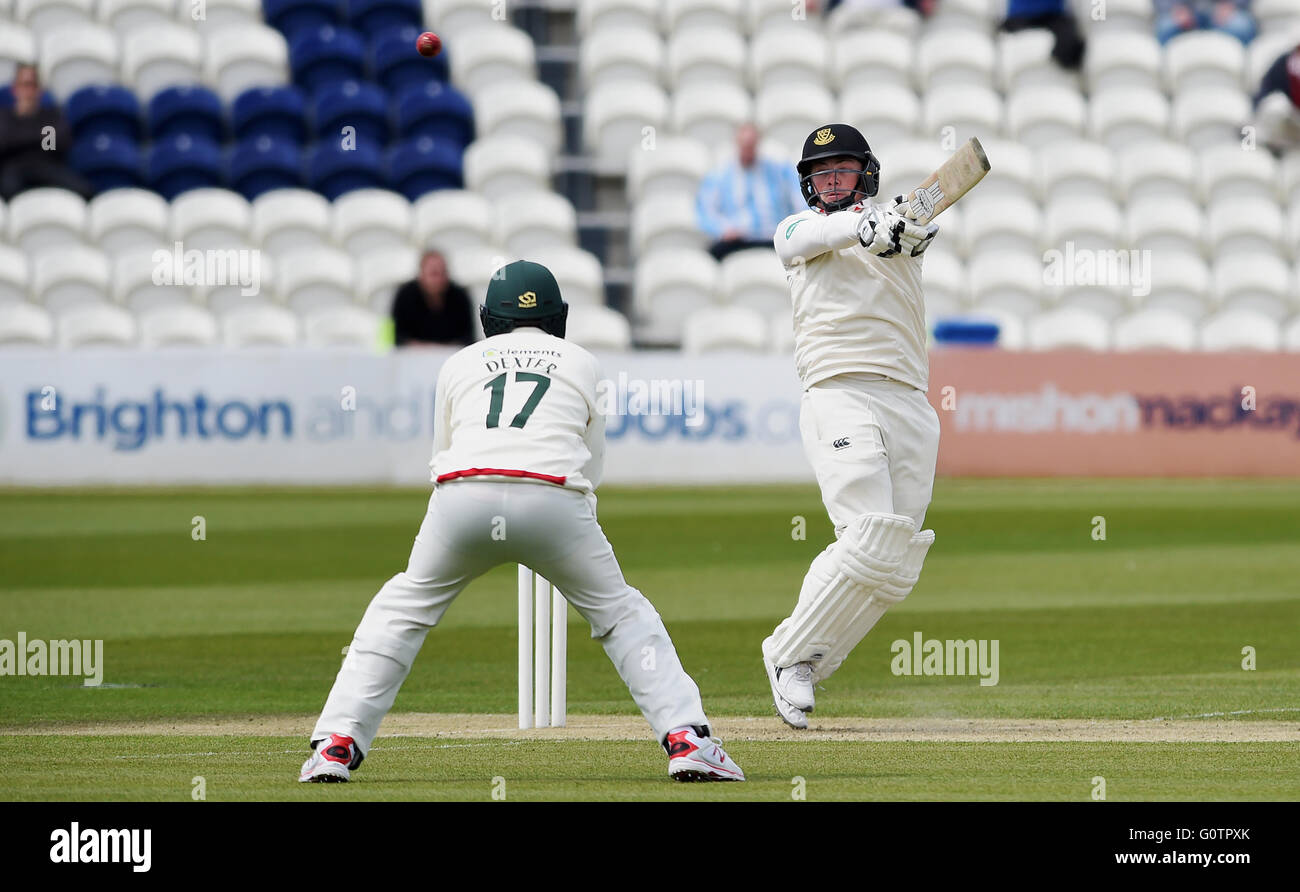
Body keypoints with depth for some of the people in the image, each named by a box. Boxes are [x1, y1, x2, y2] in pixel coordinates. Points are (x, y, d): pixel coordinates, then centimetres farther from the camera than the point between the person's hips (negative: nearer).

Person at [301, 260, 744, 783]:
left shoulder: (460, 363, 28)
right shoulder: (581, 363, 27)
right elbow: (591, 468, 28)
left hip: (462, 494, 0)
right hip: (553, 497, 0)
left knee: (401, 611, 20)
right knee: (620, 613, 17)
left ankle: (337, 743, 9)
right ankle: (686, 739, 2)